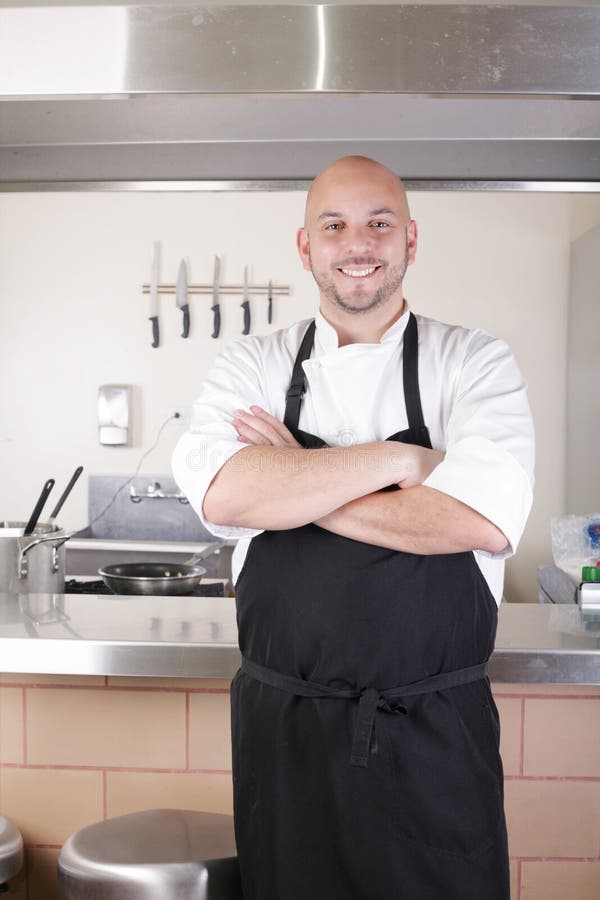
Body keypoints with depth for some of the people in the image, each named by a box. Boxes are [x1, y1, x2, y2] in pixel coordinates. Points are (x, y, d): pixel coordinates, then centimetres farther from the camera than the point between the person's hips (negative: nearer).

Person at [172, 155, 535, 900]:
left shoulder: (476, 364, -2)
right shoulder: (250, 368, 2)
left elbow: (487, 519, -19)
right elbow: (223, 496, -18)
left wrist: (295, 482, -15)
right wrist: (404, 458, -17)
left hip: (436, 734, -1)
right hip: (286, 727, 2)